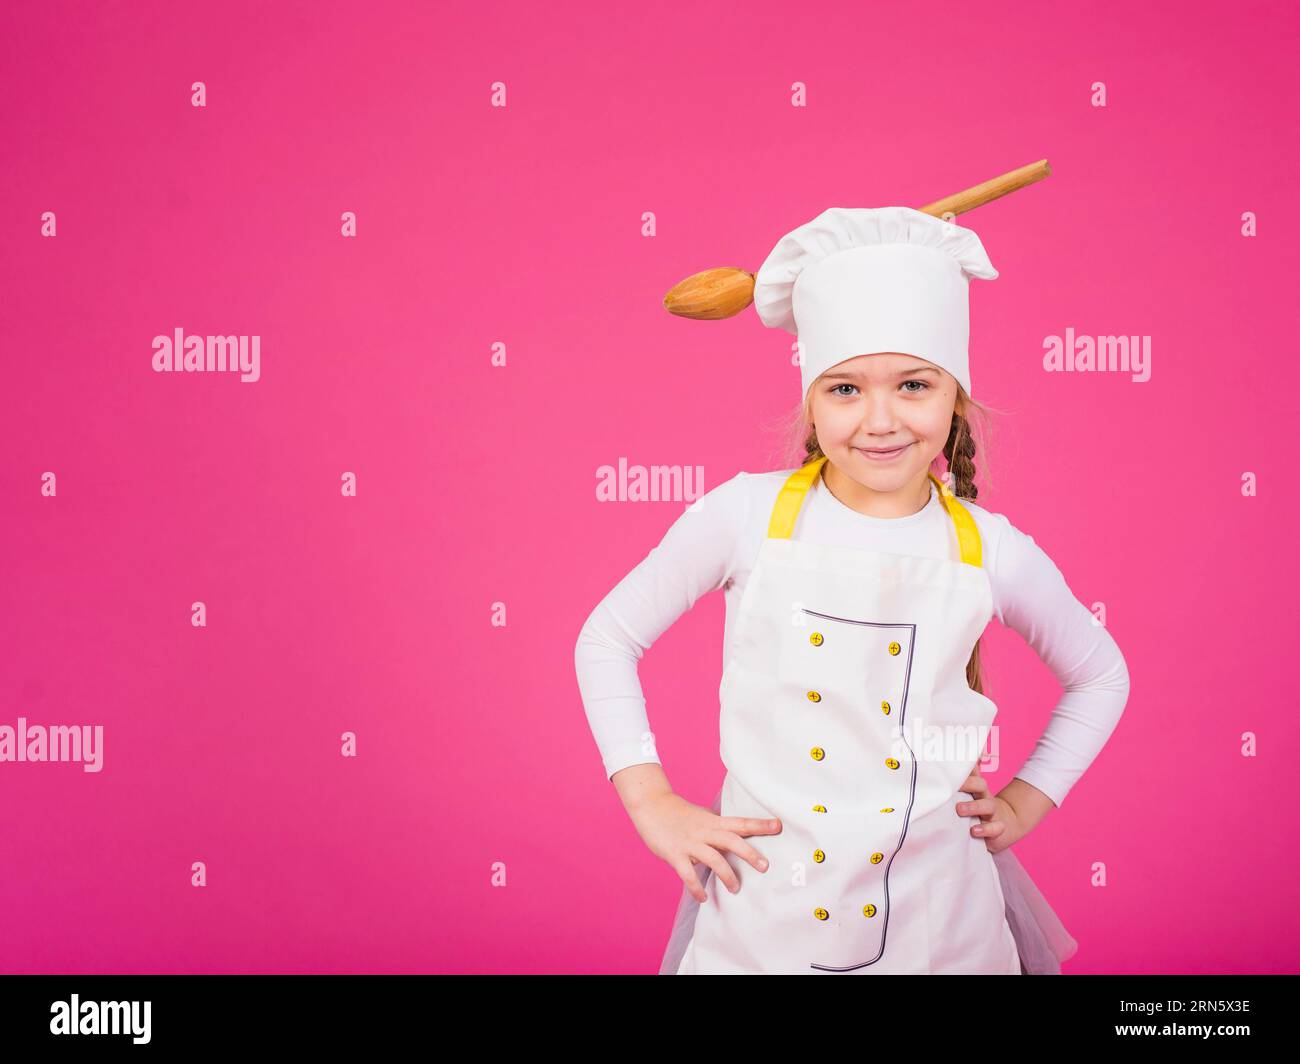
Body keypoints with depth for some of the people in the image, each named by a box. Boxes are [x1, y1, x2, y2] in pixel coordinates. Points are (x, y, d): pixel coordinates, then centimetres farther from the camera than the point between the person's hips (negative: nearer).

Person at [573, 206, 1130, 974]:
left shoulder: (991, 552, -5)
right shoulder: (747, 515, -9)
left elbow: (1100, 675, 14)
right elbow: (607, 639, 1)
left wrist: (1025, 803, 6)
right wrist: (653, 802, -3)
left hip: (935, 921, 2)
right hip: (763, 907, -1)